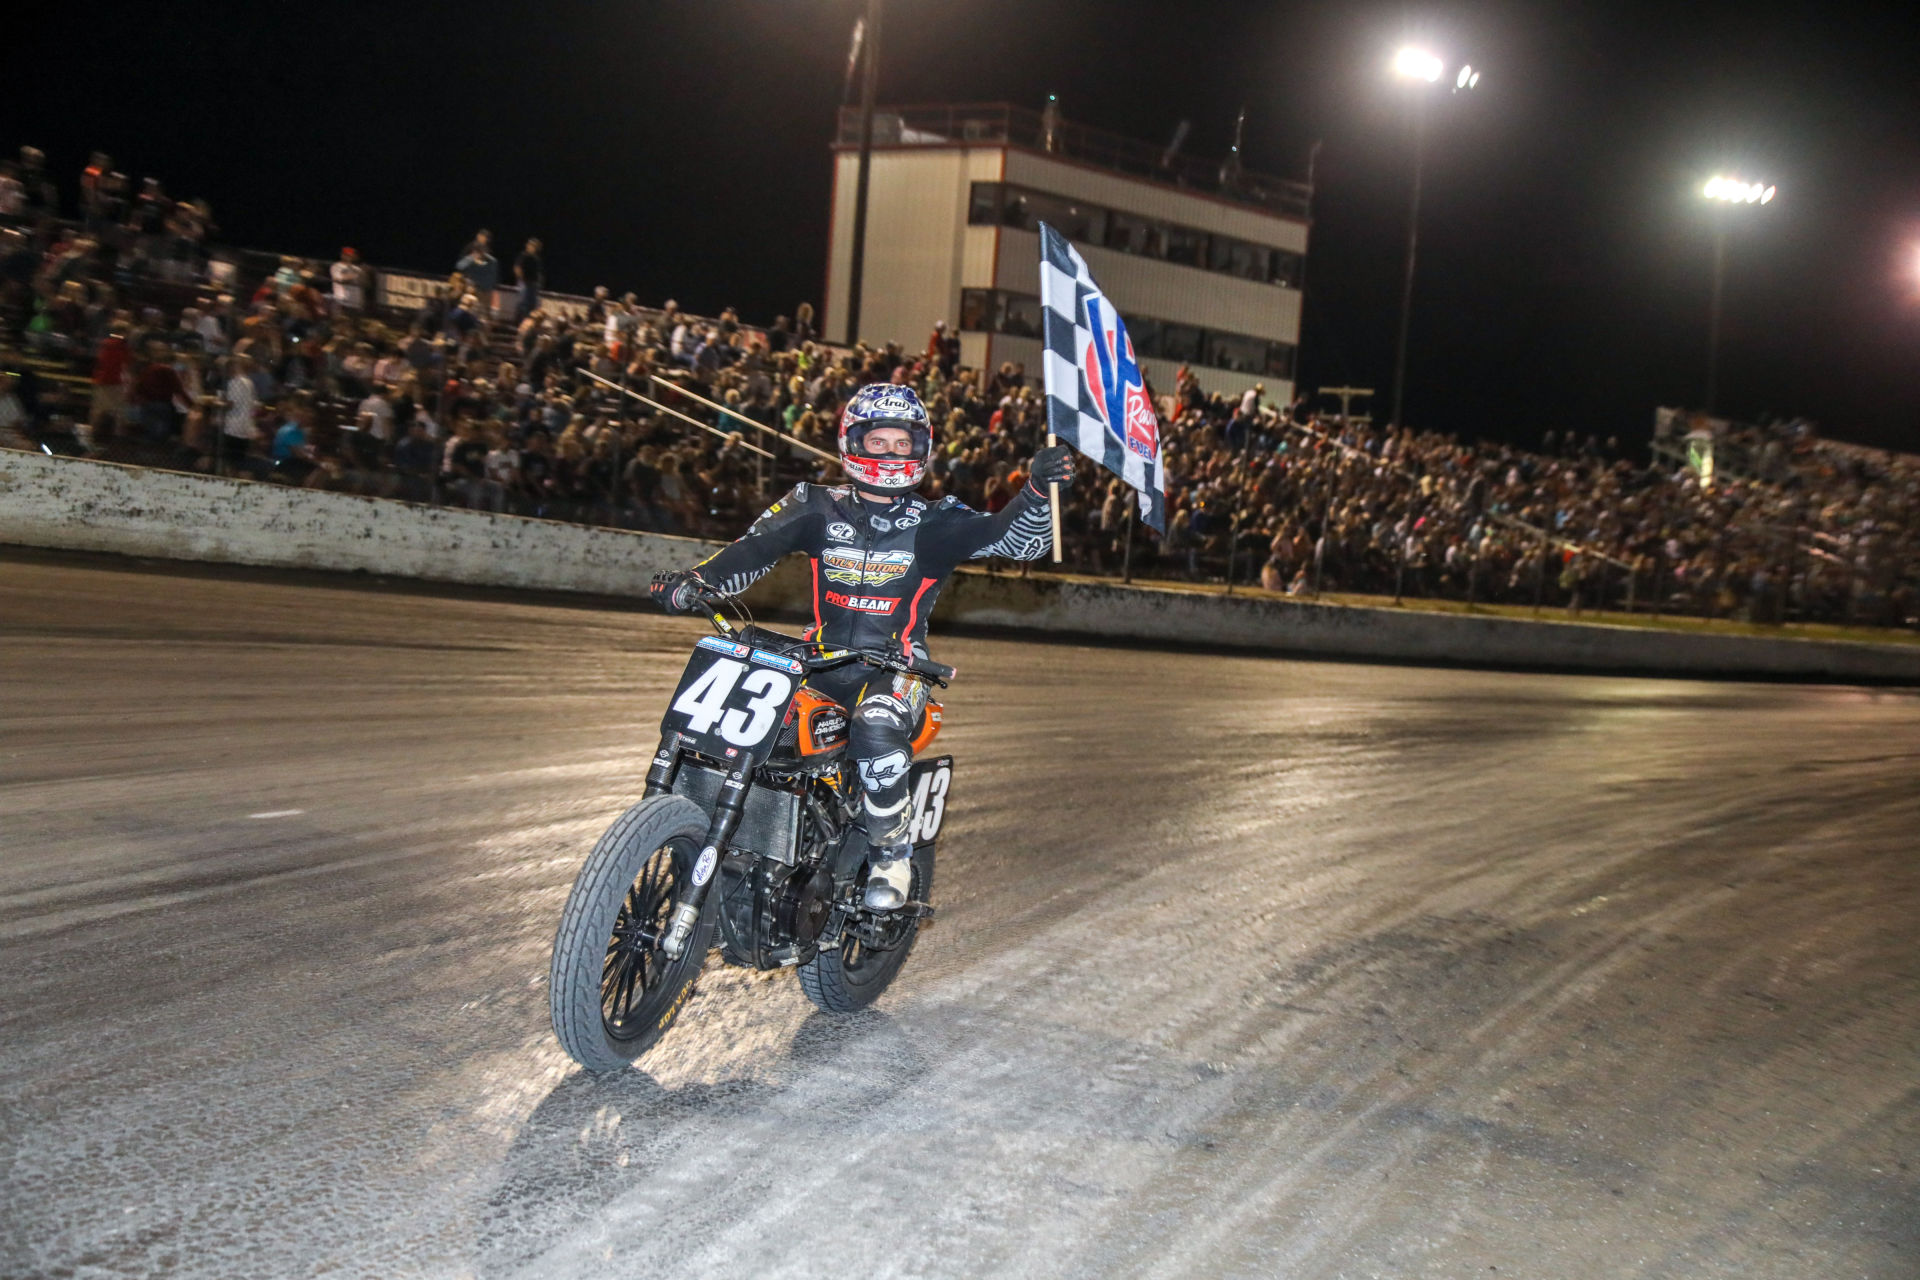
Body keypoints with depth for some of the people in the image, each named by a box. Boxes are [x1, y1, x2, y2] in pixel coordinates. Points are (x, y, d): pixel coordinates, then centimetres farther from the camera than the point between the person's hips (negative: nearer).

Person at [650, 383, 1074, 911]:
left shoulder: (935, 524, 2)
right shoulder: (819, 508, 6)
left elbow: (1019, 537, -9)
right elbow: (753, 548, -6)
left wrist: (1038, 490, -29)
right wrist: (693, 580, -25)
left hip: (896, 668, -3)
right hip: (819, 660, 3)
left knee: (878, 728, -37)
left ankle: (892, 854, -16)